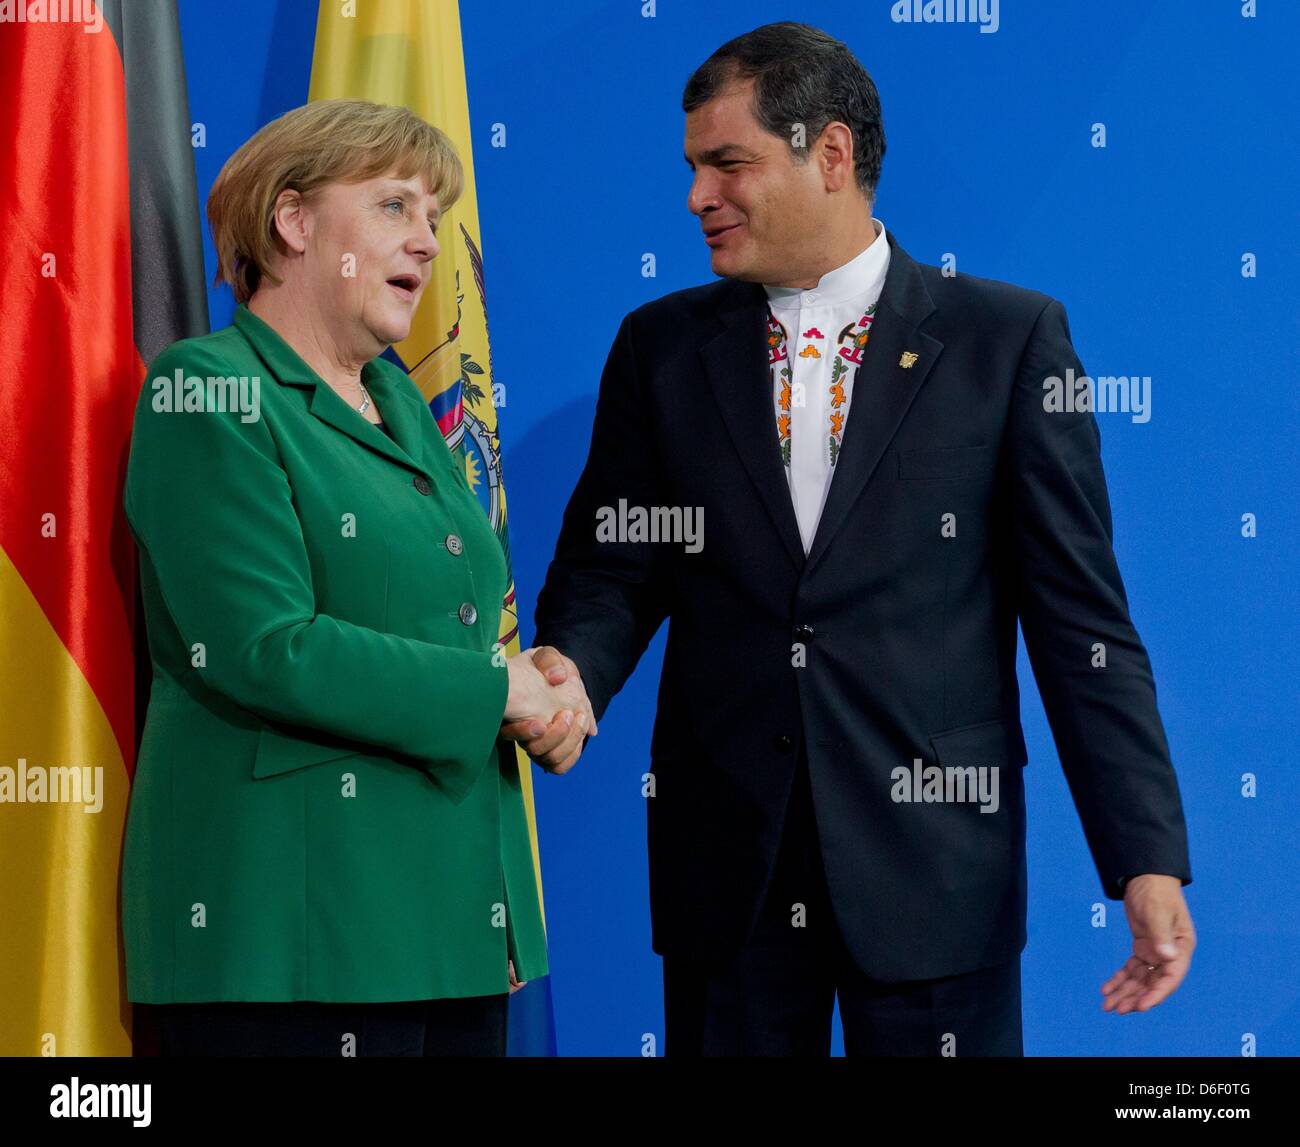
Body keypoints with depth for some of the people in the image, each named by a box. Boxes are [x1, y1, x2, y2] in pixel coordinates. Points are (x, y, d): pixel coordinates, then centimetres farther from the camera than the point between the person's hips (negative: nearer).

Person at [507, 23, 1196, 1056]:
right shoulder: (662, 346, 9)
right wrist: (570, 675, -15)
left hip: (930, 858, -2)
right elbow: (610, 568, 9)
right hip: (728, 870, 3)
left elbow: (1079, 616, -2)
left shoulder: (1009, 339, 0)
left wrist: (1148, 858, -8)